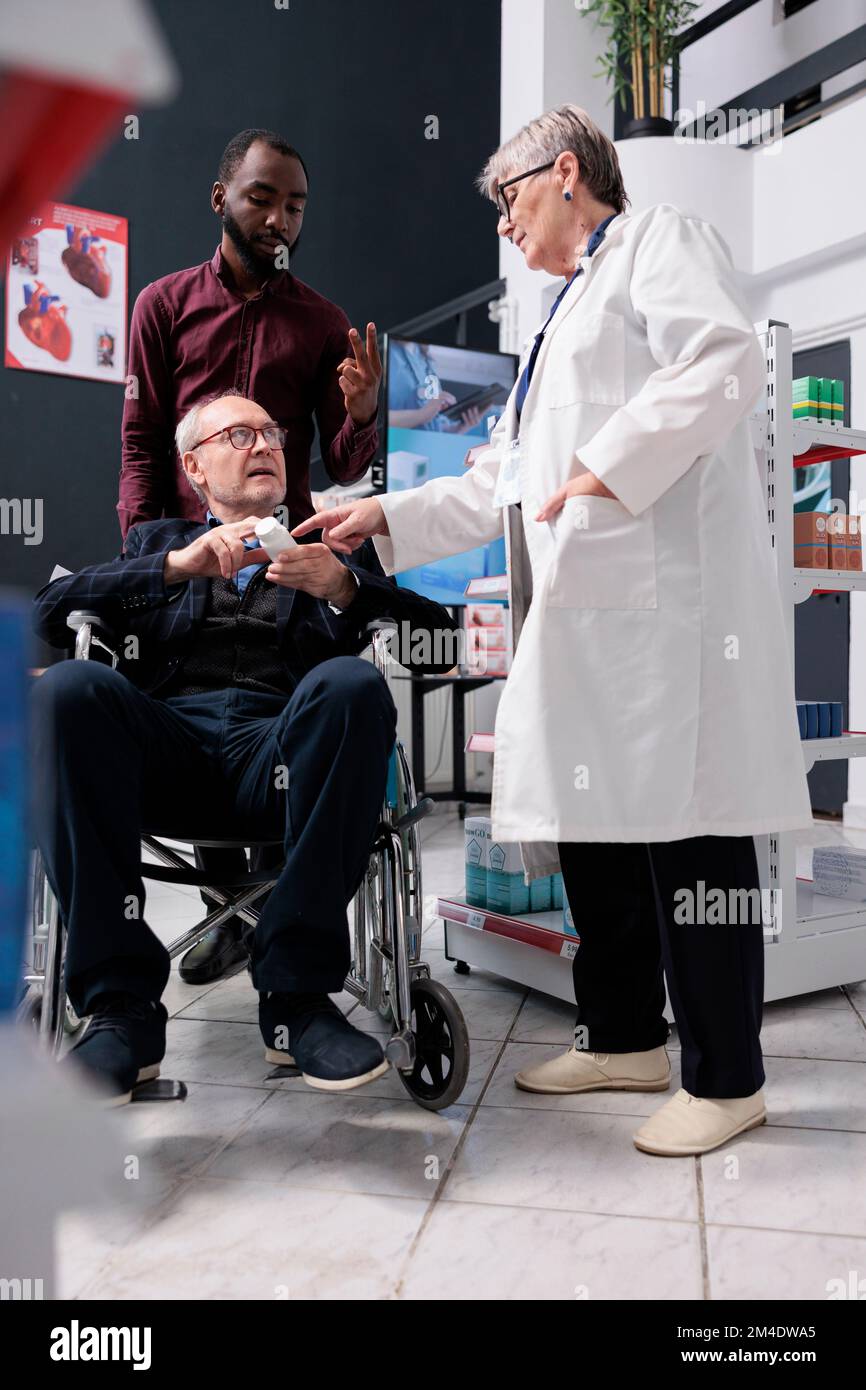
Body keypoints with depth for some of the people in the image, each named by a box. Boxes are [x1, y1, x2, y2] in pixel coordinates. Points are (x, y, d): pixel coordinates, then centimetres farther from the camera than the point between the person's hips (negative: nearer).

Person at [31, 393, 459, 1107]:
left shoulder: (332, 545, 28)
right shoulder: (156, 541, 30)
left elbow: (438, 639, 13)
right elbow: (50, 611, 11)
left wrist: (344, 589, -6)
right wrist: (179, 566, -2)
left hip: (280, 752, 0)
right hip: (167, 746, 1)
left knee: (353, 684, -32)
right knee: (67, 688, -29)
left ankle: (298, 993, -26)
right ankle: (122, 1005, -24)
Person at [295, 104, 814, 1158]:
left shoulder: (660, 241, 7)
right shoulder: (566, 313, 32)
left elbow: (724, 362, -14)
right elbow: (504, 482, 29)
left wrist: (606, 468, -17)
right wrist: (387, 518, 23)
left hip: (664, 595, -9)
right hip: (579, 607, 9)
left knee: (686, 825, -7)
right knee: (591, 821, 9)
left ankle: (725, 1079, 3)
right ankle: (625, 1038, 22)